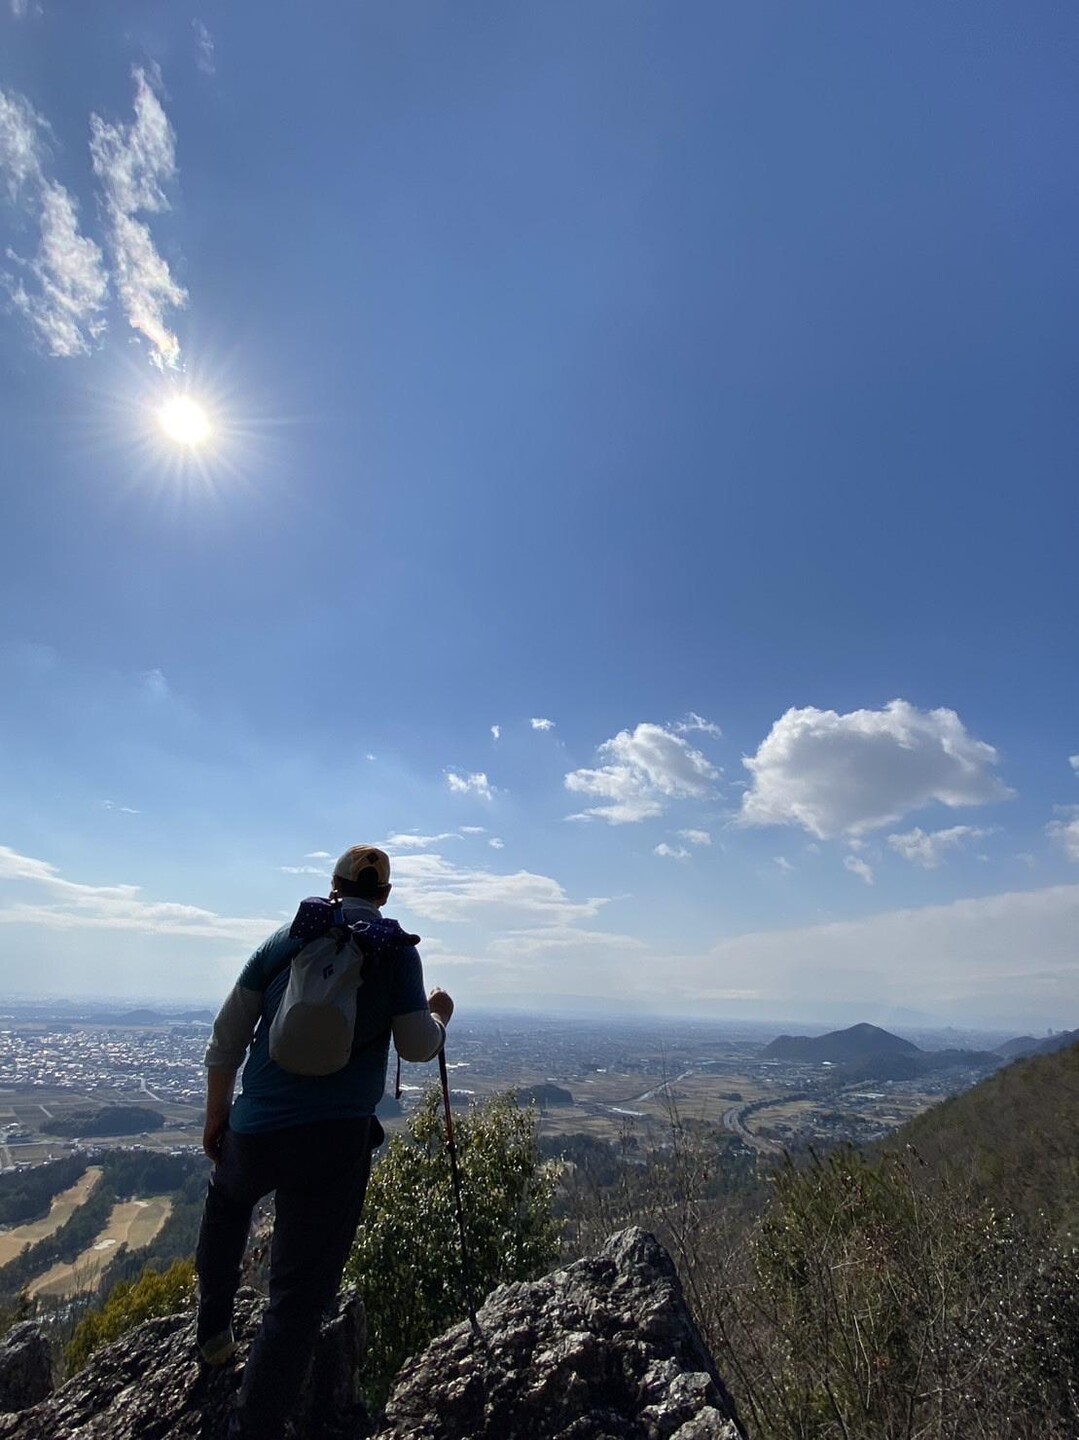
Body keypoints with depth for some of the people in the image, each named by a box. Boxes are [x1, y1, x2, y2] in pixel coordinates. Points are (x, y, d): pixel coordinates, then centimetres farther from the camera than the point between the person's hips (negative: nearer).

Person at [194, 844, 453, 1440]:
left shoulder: (284, 940, 3)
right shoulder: (396, 950, -6)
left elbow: (226, 1039, 7)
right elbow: (417, 1047, -7)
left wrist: (216, 1116, 19)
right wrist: (439, 1014, 14)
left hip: (254, 1130, 4)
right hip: (336, 1141, -4)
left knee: (227, 1196, 37)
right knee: (297, 1301, 9)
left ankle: (213, 1325, 42)